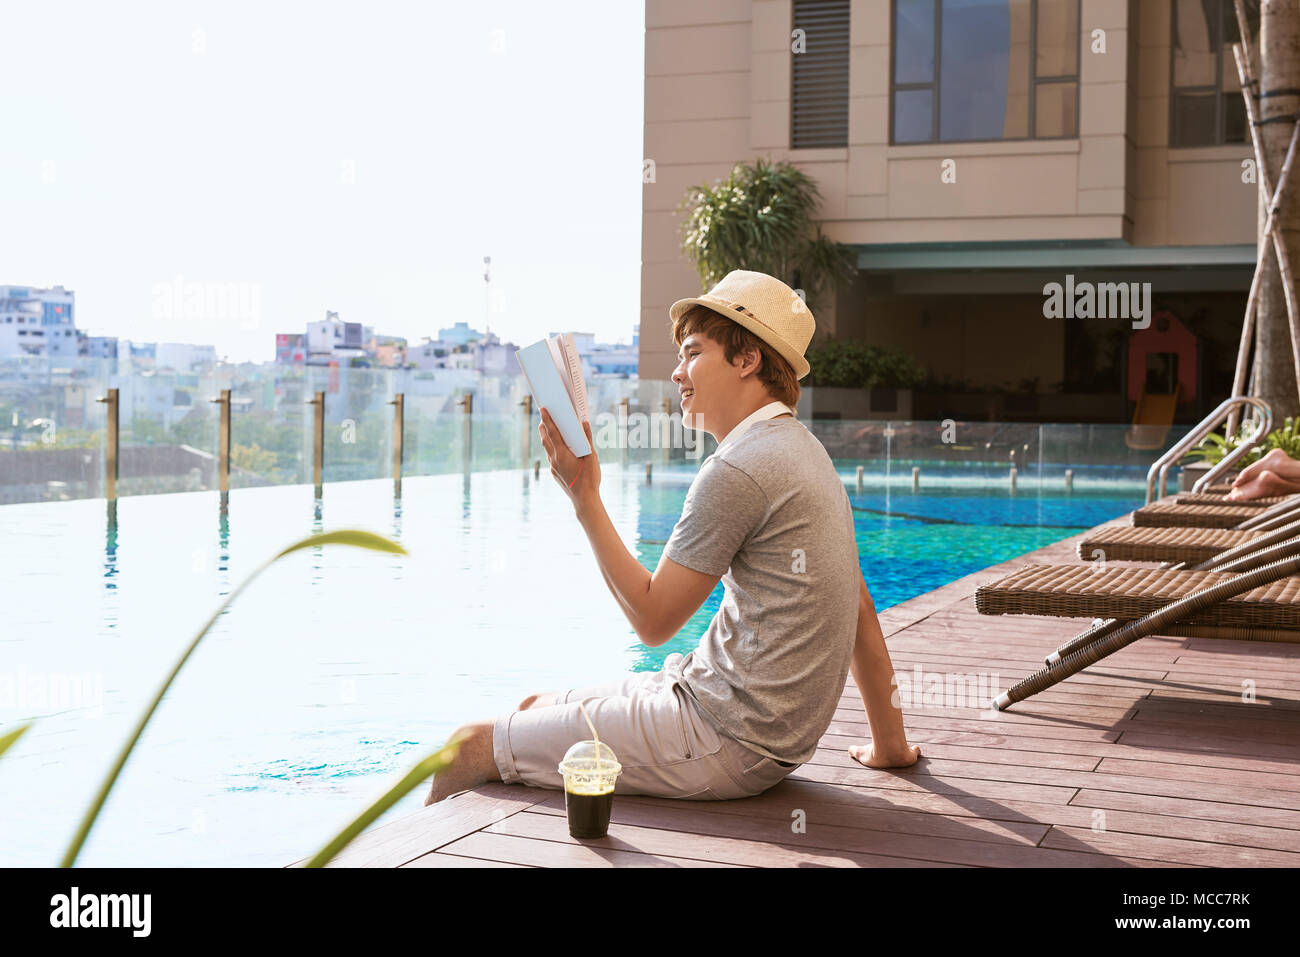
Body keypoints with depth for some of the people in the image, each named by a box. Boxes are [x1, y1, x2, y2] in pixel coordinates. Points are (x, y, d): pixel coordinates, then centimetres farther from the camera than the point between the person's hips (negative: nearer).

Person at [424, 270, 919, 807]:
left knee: (470, 747, -7)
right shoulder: (804, 451, 14)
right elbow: (859, 607, 16)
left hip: (729, 740, -10)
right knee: (536, 706, 22)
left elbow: (653, 620, -14)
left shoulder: (738, 470, -18)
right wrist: (890, 745, 20)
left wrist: (584, 496, -11)